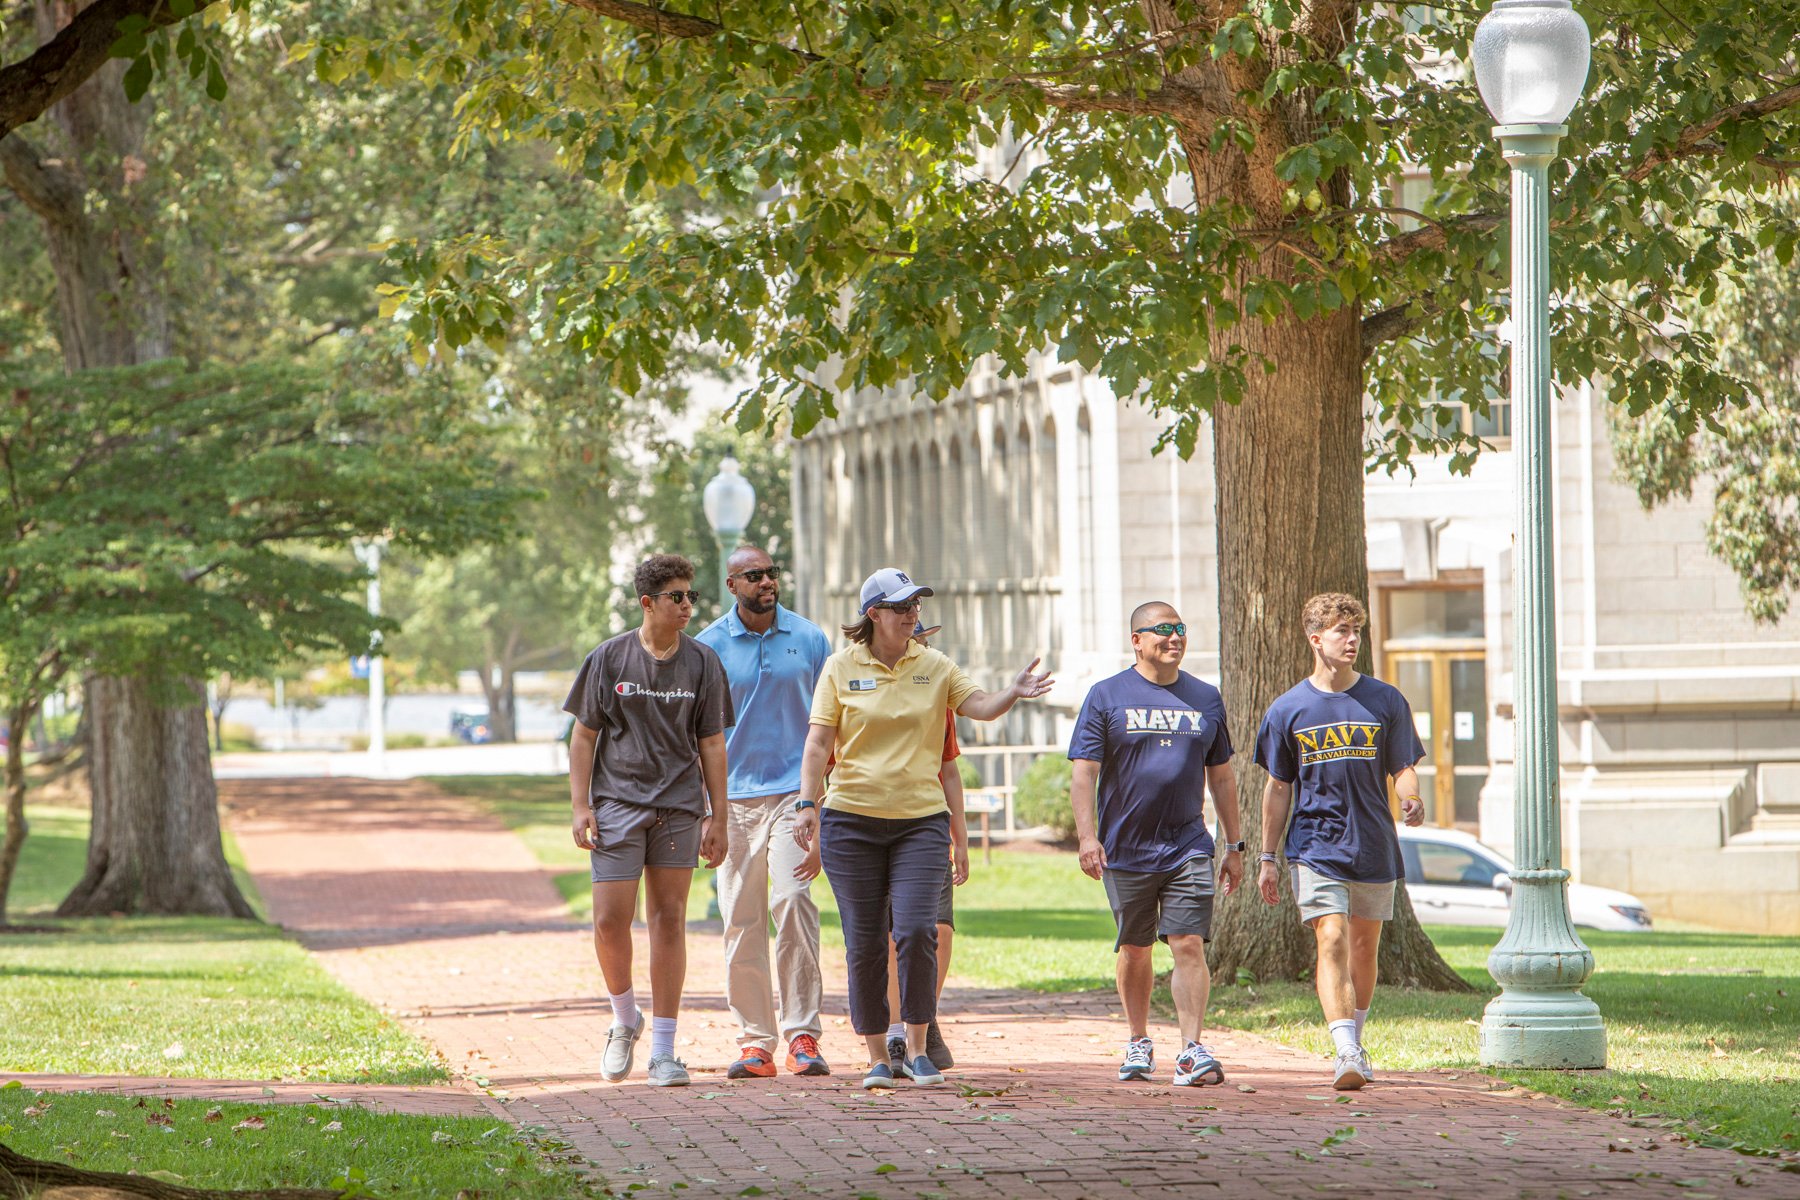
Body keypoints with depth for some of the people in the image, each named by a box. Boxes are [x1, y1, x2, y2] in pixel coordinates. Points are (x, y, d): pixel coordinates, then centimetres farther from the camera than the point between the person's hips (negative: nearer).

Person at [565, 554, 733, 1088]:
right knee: (611, 919, -8)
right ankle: (624, 1019, 17)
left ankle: (663, 1048, 6)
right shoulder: (609, 658, 1)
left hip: (679, 804, 1)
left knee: (668, 919, 1)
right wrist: (580, 805, -4)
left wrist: (717, 818, 5)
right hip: (617, 803, -1)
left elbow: (712, 745, 8)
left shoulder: (702, 663, 5)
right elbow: (583, 736, 4)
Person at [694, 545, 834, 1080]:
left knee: (793, 901, -16)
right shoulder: (709, 646, 4)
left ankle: (802, 1035, -12)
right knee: (741, 920, 0)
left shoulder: (808, 638, 7)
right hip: (735, 795, 1)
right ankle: (755, 1042, 6)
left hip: (796, 790, -1)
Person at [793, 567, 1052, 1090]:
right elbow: (818, 743, 2)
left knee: (916, 930, -13)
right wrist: (807, 803, -7)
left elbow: (980, 706, -4)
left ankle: (917, 1048, -2)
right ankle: (877, 1057, 12)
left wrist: (1014, 693, -24)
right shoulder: (840, 668, 4)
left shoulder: (935, 667, 7)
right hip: (852, 819, 0)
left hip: (921, 819, 0)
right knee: (864, 943, 2)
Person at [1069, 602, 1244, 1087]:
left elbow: (1221, 778, 15)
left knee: (1189, 944, -11)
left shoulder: (1205, 698, 10)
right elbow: (1084, 774, -4)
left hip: (1188, 847, 1)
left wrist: (1234, 846, 13)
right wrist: (1088, 837, -15)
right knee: (1134, 950, 10)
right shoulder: (1106, 696, 0)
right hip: (1126, 848, -1)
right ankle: (1139, 1044, 27)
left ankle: (1192, 1051, -14)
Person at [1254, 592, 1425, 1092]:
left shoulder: (1386, 702, 3)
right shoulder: (1288, 709, 2)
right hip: (1315, 845, -2)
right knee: (1332, 939, -16)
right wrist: (1267, 858, 8)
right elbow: (1278, 788, 8)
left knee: (1364, 946, 11)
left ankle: (1354, 1042, 29)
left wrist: (1412, 800, -18)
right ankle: (1347, 1052, -24)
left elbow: (1402, 769, 5)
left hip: (1374, 846, 2)